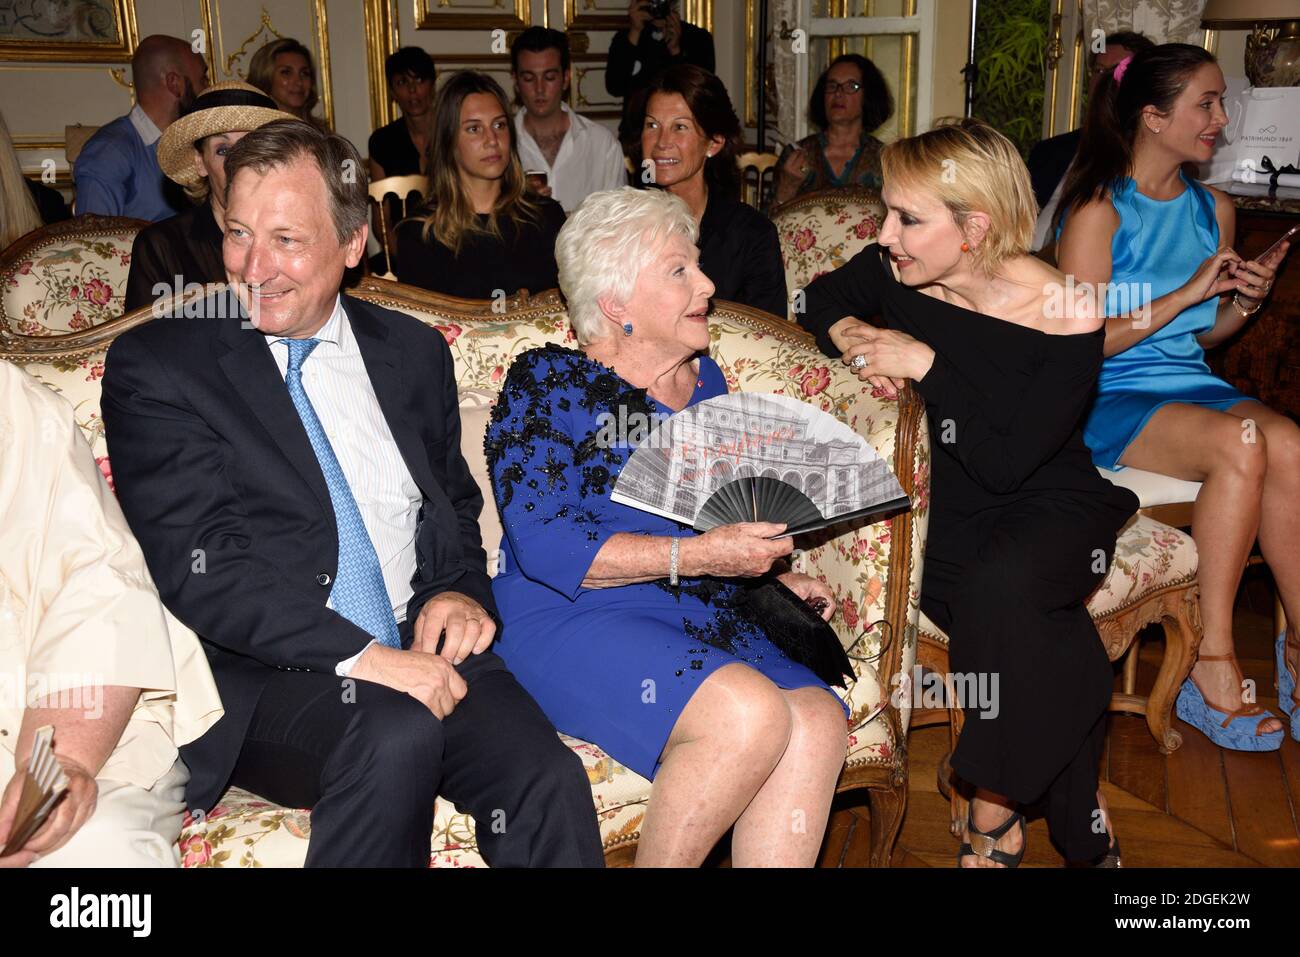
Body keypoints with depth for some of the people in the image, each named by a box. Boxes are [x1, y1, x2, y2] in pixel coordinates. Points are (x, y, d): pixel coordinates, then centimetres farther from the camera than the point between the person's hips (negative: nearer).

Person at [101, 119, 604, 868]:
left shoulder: (414, 352, 15)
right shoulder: (156, 365, 0)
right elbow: (197, 565, -9)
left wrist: (459, 591, 0)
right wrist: (361, 656, -20)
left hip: (421, 656, 4)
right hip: (258, 679, -3)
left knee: (549, 780, -25)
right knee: (398, 733, -34)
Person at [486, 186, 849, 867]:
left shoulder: (704, 378, 18)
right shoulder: (547, 384, -3)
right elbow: (544, 547, -15)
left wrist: (776, 575, 7)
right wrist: (695, 556, -20)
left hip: (704, 620, 6)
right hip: (571, 623, -6)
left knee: (816, 721, -23)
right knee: (750, 713, -30)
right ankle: (659, 864, -9)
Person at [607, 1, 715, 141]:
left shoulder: (699, 38, 3)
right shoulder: (624, 37, 6)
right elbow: (615, 88, -9)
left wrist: (675, 50, -16)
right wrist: (634, 34, -13)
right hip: (634, 134, 1)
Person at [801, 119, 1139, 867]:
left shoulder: (1067, 320, -19)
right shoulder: (897, 274, -8)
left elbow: (1006, 466, -22)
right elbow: (823, 299, 16)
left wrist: (926, 363, -24)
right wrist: (851, 338, -7)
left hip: (1055, 504, -2)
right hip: (958, 510, 3)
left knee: (1001, 584, -36)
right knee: (1035, 631, -28)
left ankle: (998, 805, -13)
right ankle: (1078, 809, -4)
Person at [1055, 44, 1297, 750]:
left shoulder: (1213, 209, 14)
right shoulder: (1099, 210, -6)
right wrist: (1186, 293, -16)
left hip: (1191, 384, 6)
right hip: (1109, 399, -6)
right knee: (1240, 443, -32)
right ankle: (1213, 661, -23)